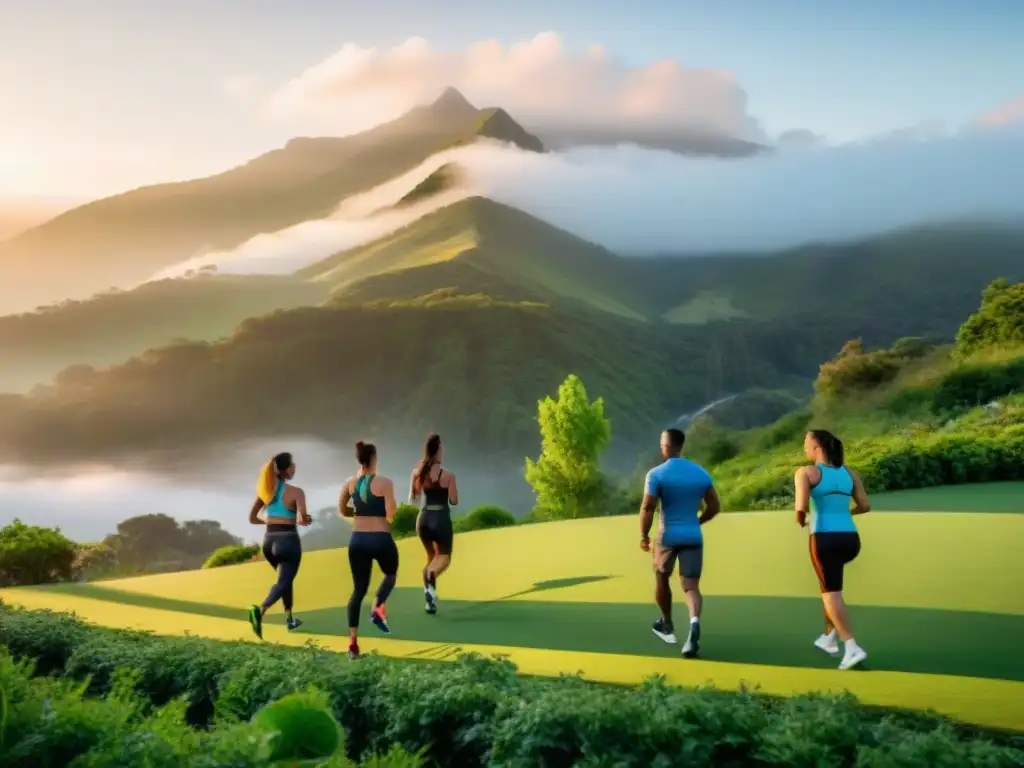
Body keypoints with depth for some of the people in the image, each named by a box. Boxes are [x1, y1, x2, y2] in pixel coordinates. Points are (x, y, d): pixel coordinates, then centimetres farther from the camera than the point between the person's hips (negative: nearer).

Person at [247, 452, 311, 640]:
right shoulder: (296, 492, -11)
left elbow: (252, 518, 8)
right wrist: (308, 520, 4)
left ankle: (290, 619, 30)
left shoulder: (265, 490, 5)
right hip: (288, 540, -6)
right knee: (283, 582, -3)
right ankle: (260, 609, -31)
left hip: (269, 541, 6)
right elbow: (302, 520, -18)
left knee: (286, 578, 25)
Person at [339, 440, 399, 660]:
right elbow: (391, 515, -13)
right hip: (381, 539, -4)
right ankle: (377, 609, 1)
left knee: (358, 590, 10)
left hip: (358, 540, 4)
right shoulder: (385, 483, -12)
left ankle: (353, 641, 3)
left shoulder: (350, 483, 3)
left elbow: (342, 510, 10)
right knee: (390, 574, 27)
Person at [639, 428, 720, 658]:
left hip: (667, 536, -2)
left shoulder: (657, 473, -8)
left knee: (661, 579, 21)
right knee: (691, 586, 0)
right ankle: (694, 622, -28)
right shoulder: (701, 473, 5)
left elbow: (647, 508, -14)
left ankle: (667, 625, 35)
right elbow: (714, 507, 10)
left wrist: (644, 535, -3)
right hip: (693, 536, 3)